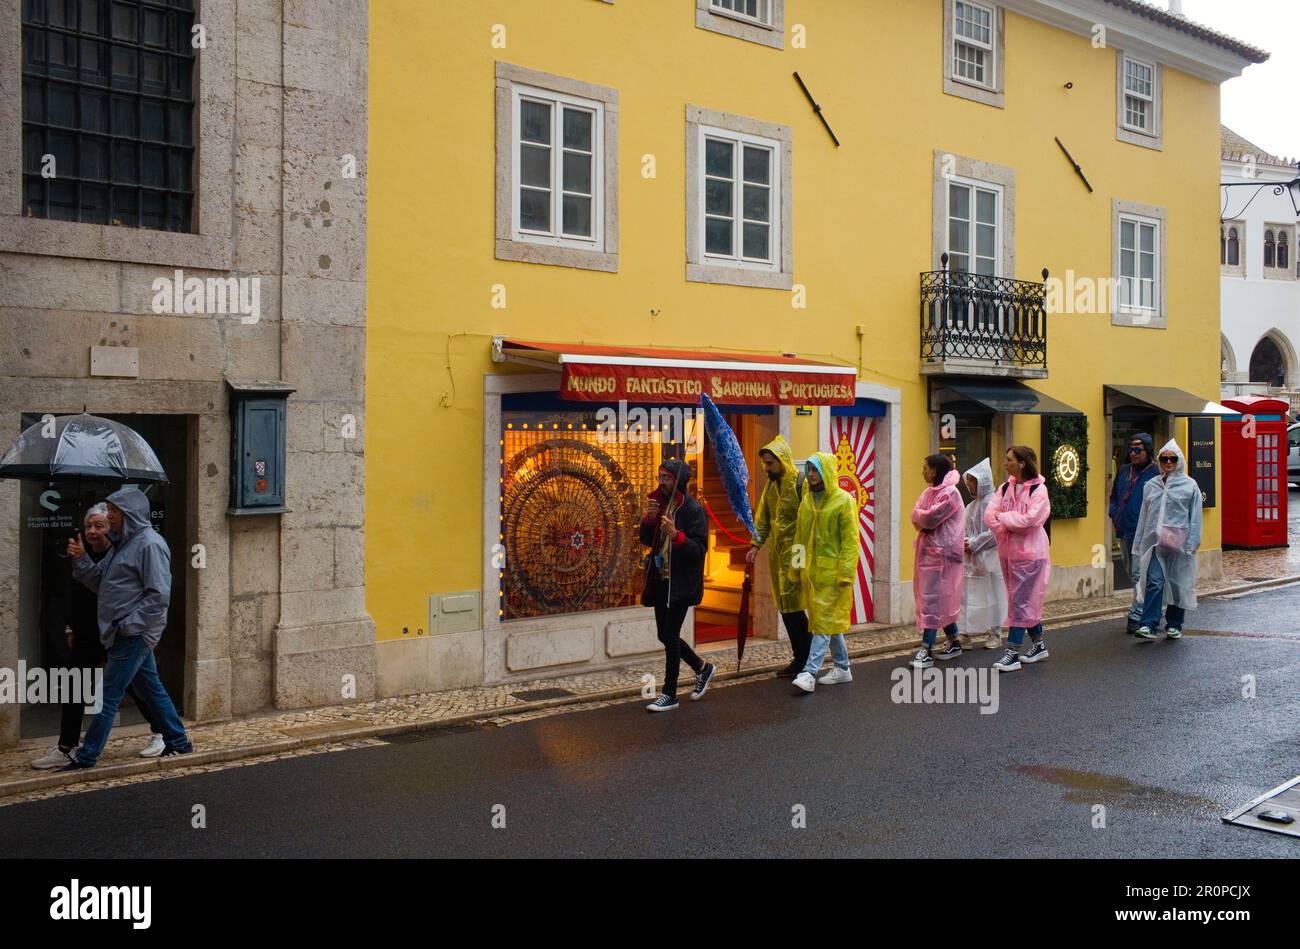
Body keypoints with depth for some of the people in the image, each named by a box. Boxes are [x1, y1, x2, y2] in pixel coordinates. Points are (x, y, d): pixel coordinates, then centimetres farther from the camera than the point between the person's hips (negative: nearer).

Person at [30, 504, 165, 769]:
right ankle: (66, 749, 16)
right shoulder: (85, 554, 7)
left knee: (133, 685, 4)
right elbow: (74, 595, 16)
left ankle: (159, 733, 23)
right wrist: (71, 627, 14)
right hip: (86, 636, 7)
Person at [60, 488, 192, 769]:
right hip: (129, 634, 9)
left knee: (108, 695, -3)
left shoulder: (150, 545, -16)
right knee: (151, 688, 15)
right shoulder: (123, 543, 15)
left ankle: (87, 756, 4)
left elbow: (159, 595, -20)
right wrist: (81, 559, 0)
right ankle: (178, 742, 24)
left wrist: (128, 625, -19)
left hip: (135, 635, -9)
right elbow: (99, 582, 15)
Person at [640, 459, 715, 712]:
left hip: (681, 583, -7)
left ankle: (669, 694, 6)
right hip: (661, 580, 8)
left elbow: (700, 548, -17)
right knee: (665, 635, 12)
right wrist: (648, 520, -6)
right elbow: (647, 540, 12)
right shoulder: (660, 504, 9)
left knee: (670, 635, -6)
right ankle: (702, 668, 34)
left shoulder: (693, 509, -12)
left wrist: (676, 535, -31)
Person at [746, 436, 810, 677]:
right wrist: (756, 545, 5)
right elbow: (763, 519, 15)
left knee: (792, 606, -8)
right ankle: (800, 658, 17)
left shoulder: (800, 484, -11)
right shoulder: (771, 486, 13)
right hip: (776, 553, 8)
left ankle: (805, 660, 2)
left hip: (795, 554, -8)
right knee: (785, 608, 9)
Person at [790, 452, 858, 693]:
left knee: (824, 621, -6)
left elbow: (850, 540, -11)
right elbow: (800, 537, 15)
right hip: (810, 571, 7)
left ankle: (809, 673, -9)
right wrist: (796, 568, 12)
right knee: (830, 620, 14)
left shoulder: (843, 501, -8)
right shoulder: (806, 499, 10)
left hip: (832, 572, -7)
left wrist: (845, 573, -16)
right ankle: (842, 668, 25)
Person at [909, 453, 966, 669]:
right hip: (928, 549, 9)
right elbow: (916, 517, 7)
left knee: (933, 599, -9)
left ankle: (927, 650, -9)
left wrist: (920, 516, -1)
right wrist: (925, 519, -13)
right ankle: (954, 642, 26)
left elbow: (930, 518, -20)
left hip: (942, 552, -9)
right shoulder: (930, 492, 14)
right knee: (942, 600, 14)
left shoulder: (950, 493, -14)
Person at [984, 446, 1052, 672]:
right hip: (1008, 550, 7)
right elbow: (989, 515, -1)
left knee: (1020, 601, -6)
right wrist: (1005, 530, -15)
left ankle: (1012, 653, -5)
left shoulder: (1038, 489, -11)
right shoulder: (1006, 487, 8)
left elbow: (1030, 519, -22)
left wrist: (1002, 517, -12)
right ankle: (1039, 645, 28)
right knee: (1027, 601, 15)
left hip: (1029, 553, -7)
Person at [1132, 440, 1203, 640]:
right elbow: (1144, 516, 14)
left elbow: (1195, 517, 0)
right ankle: (1149, 625, -12)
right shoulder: (1151, 485, 11)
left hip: (1179, 542, -1)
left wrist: (1191, 544, -8)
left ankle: (1174, 625, 19)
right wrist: (1139, 544, 11)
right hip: (1155, 542, 2)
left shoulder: (1189, 485, 3)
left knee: (1178, 583, 7)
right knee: (1154, 581, -9)